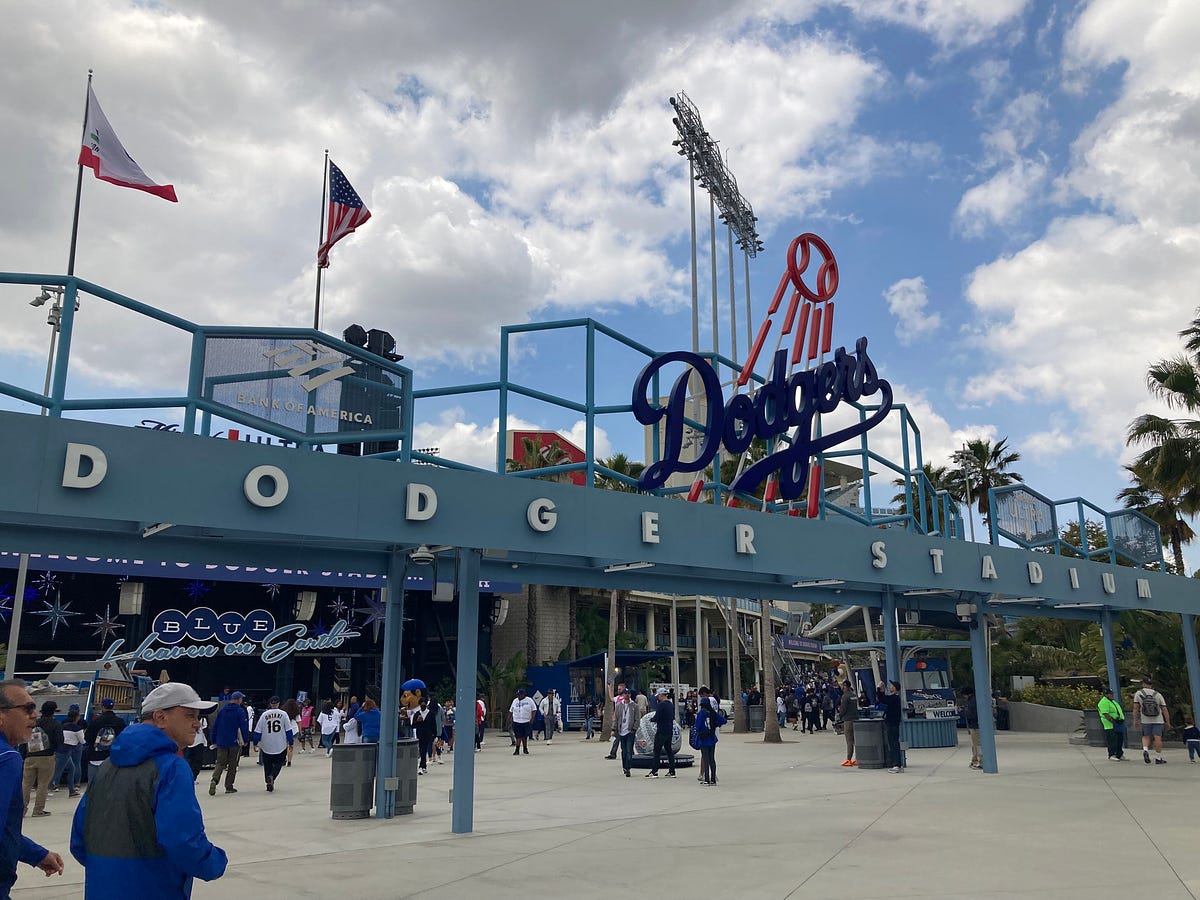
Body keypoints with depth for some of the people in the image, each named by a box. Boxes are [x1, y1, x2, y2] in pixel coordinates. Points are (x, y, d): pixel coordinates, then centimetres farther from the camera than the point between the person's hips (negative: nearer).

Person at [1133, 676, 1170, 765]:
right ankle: (1158, 758, -2)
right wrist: (1168, 722, 6)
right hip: (1158, 720, 0)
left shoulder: (1138, 694, -1)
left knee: (1146, 737, 14)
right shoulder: (1158, 695, 2)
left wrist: (1136, 720, 1)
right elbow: (1164, 709, 0)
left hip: (1145, 721, 0)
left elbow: (1135, 708, -4)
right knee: (1158, 738, -1)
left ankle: (1145, 750, -11)